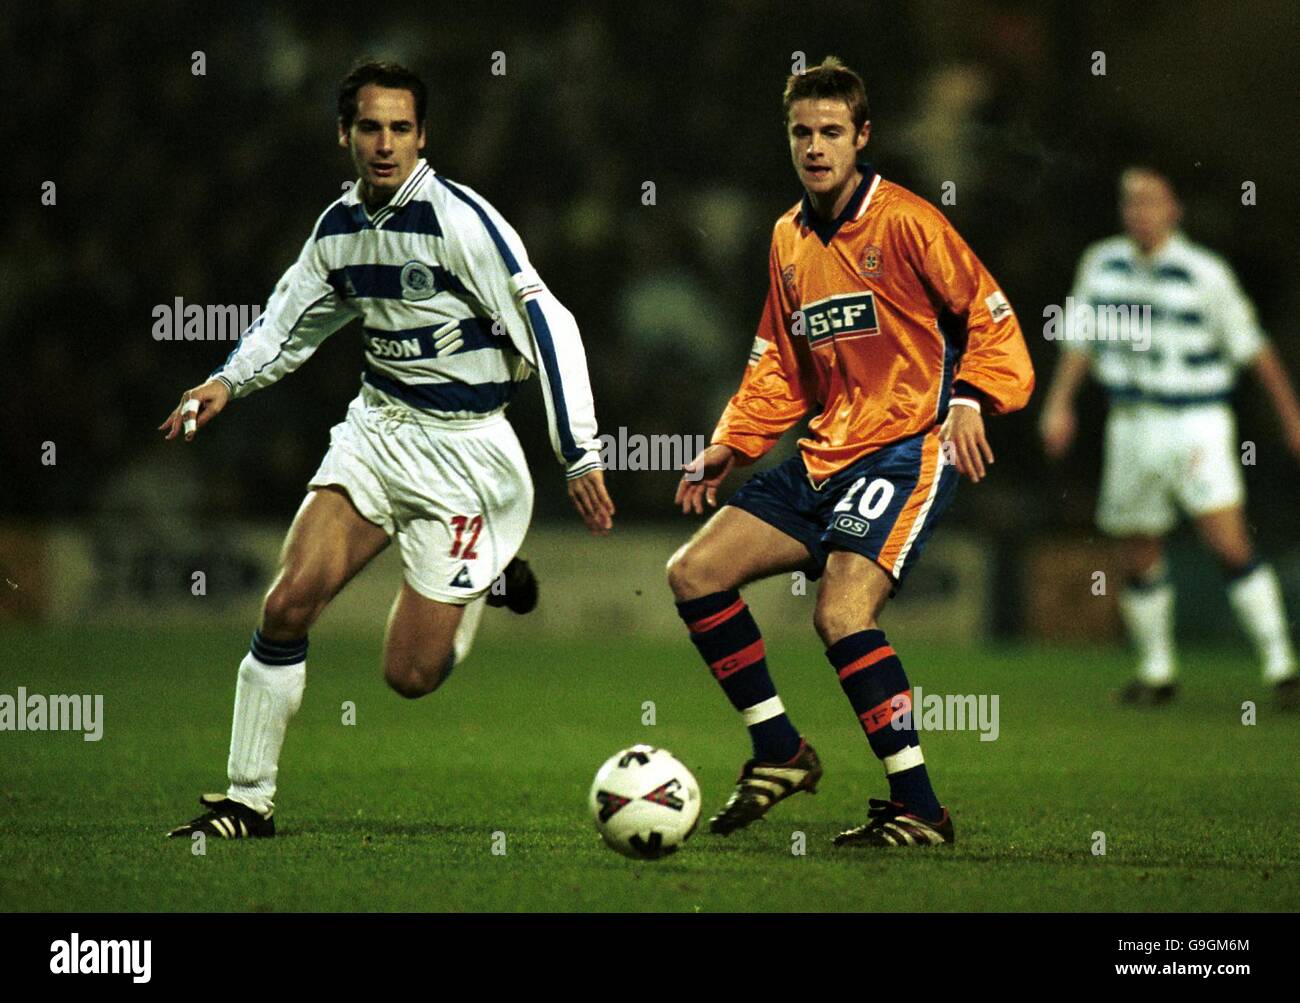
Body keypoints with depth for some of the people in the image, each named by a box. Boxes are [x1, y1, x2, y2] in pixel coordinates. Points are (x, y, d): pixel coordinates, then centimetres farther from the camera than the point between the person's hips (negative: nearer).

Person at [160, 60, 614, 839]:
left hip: (463, 452, -5)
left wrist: (581, 454, -19)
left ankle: (490, 577, 27)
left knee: (411, 675, -5)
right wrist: (228, 382, 1)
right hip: (377, 430, 5)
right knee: (289, 602, -12)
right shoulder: (339, 227, 4)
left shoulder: (458, 219, -17)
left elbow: (548, 326, -17)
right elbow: (288, 326, 20)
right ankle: (248, 801, -1)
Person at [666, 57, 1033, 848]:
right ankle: (780, 753, 12)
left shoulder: (905, 221, -9)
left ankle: (919, 809, -16)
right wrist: (729, 448, 10)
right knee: (694, 574, 1)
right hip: (827, 454, 8)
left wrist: (971, 399, -25)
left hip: (909, 448, -8)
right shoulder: (789, 239, 14)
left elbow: (992, 317, -9)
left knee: (842, 613, -25)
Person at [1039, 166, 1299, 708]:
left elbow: (1253, 347, -1)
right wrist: (1059, 402, 6)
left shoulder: (1206, 273, -7)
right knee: (1137, 557, 7)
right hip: (1132, 425, 4)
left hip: (1195, 423, -4)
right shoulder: (1101, 264, 6)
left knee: (1230, 543, -14)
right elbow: (1080, 338, 16)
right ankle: (1156, 671, 23)